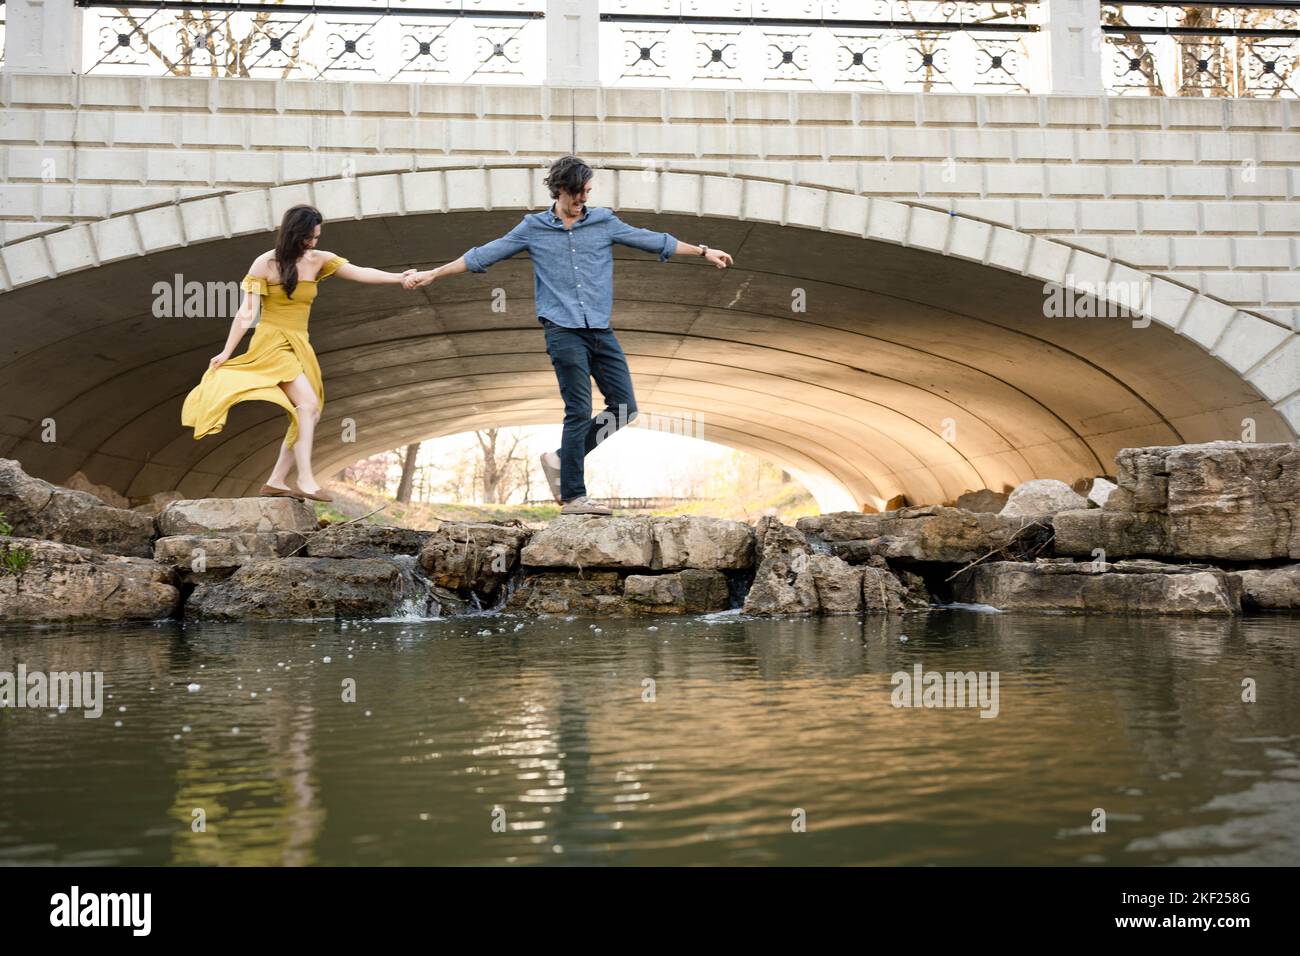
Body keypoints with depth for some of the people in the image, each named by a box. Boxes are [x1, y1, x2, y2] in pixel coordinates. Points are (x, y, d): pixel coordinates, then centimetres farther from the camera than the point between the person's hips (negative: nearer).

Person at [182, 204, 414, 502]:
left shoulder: (318, 260, 4)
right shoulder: (266, 263, -8)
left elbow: (360, 273, -3)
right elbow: (246, 312, -8)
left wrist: (398, 278, -16)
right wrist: (227, 352, -9)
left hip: (300, 346, 6)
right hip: (272, 344, -6)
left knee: (308, 415, 2)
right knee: (308, 403, -23)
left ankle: (276, 481, 9)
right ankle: (305, 479, -25)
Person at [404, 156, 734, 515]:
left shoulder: (604, 221, 11)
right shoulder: (533, 228, 5)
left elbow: (652, 240, 16)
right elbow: (483, 255, 9)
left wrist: (703, 251, 17)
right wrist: (432, 274, 8)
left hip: (601, 330, 4)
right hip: (563, 332, -4)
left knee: (625, 406, 0)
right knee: (579, 412, -8)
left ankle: (561, 459, 16)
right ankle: (573, 497, 0)